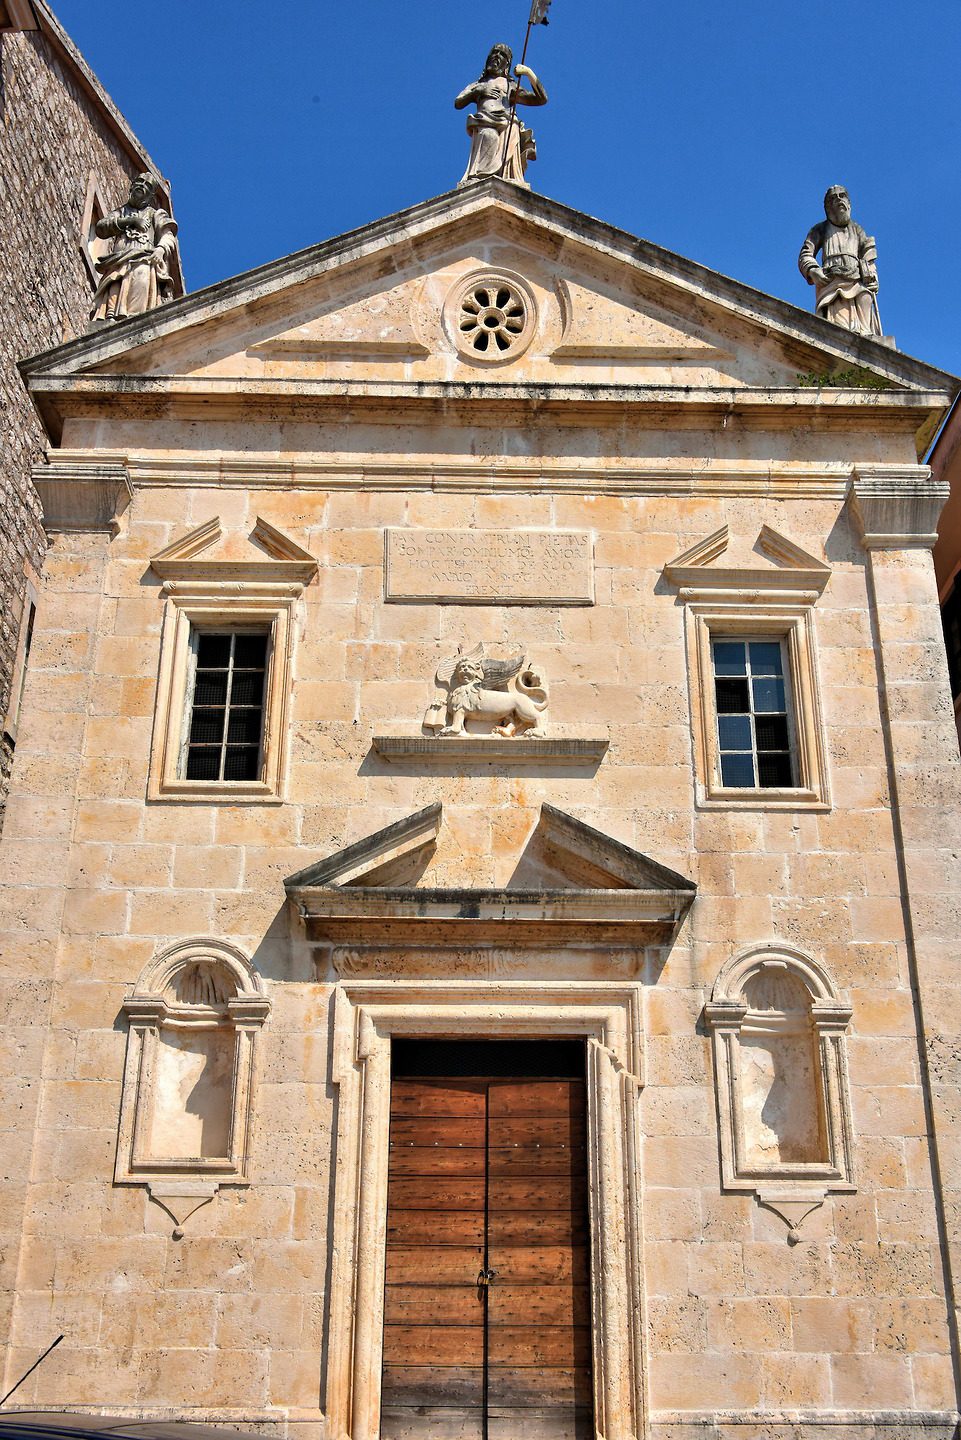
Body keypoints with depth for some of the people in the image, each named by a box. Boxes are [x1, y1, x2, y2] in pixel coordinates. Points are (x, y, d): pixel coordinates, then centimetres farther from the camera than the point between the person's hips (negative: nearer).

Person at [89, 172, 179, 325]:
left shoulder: (156, 214, 30)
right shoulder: (120, 212, 36)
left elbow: (168, 235, 11)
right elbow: (100, 227, 17)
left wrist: (161, 249, -13)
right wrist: (129, 221, 4)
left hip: (145, 260, -2)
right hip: (118, 262, 2)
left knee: (143, 276, -34)